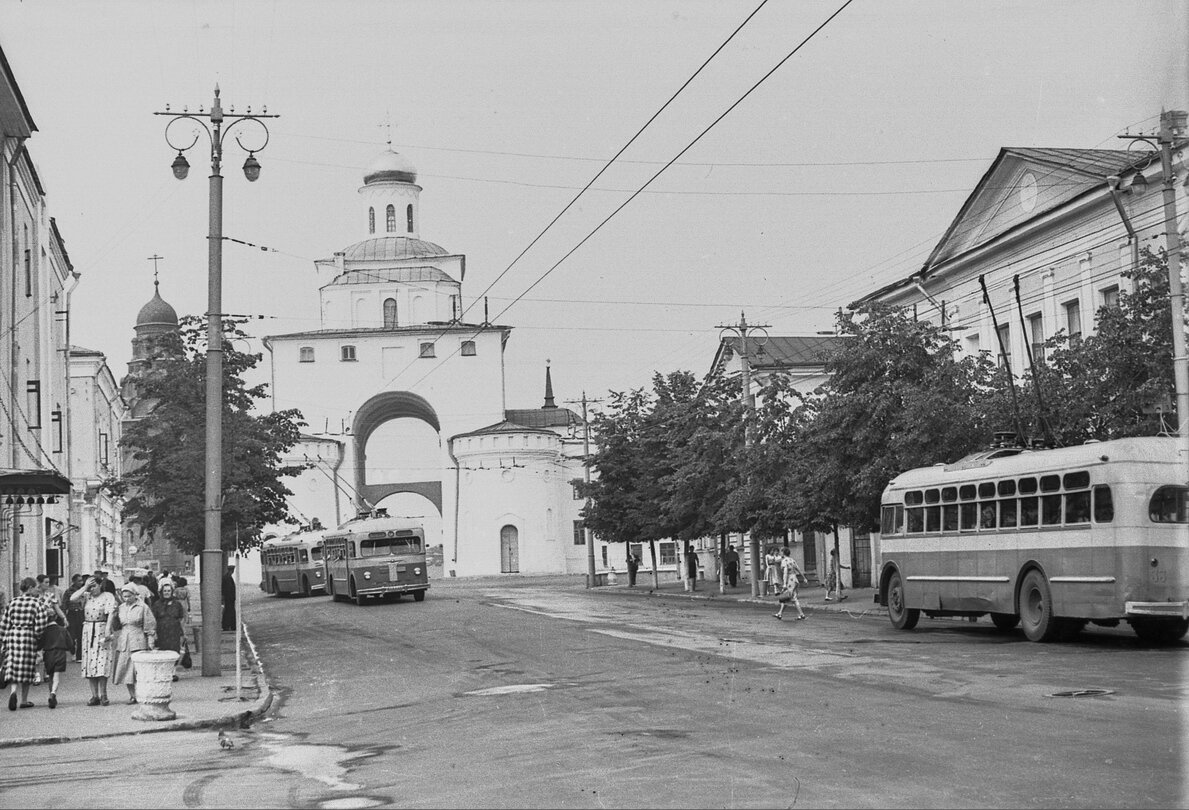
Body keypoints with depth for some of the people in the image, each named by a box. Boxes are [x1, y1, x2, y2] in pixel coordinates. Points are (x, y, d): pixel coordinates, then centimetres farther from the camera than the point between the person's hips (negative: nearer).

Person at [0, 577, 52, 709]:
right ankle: (24, 700, 12)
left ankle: (12, 691, -24)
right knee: (26, 669, 6)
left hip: (12, 636, 3)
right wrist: (38, 635, 4)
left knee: (12, 668, 3)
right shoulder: (37, 603, -4)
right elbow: (41, 624, -11)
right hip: (28, 637, -3)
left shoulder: (12, 603, 8)